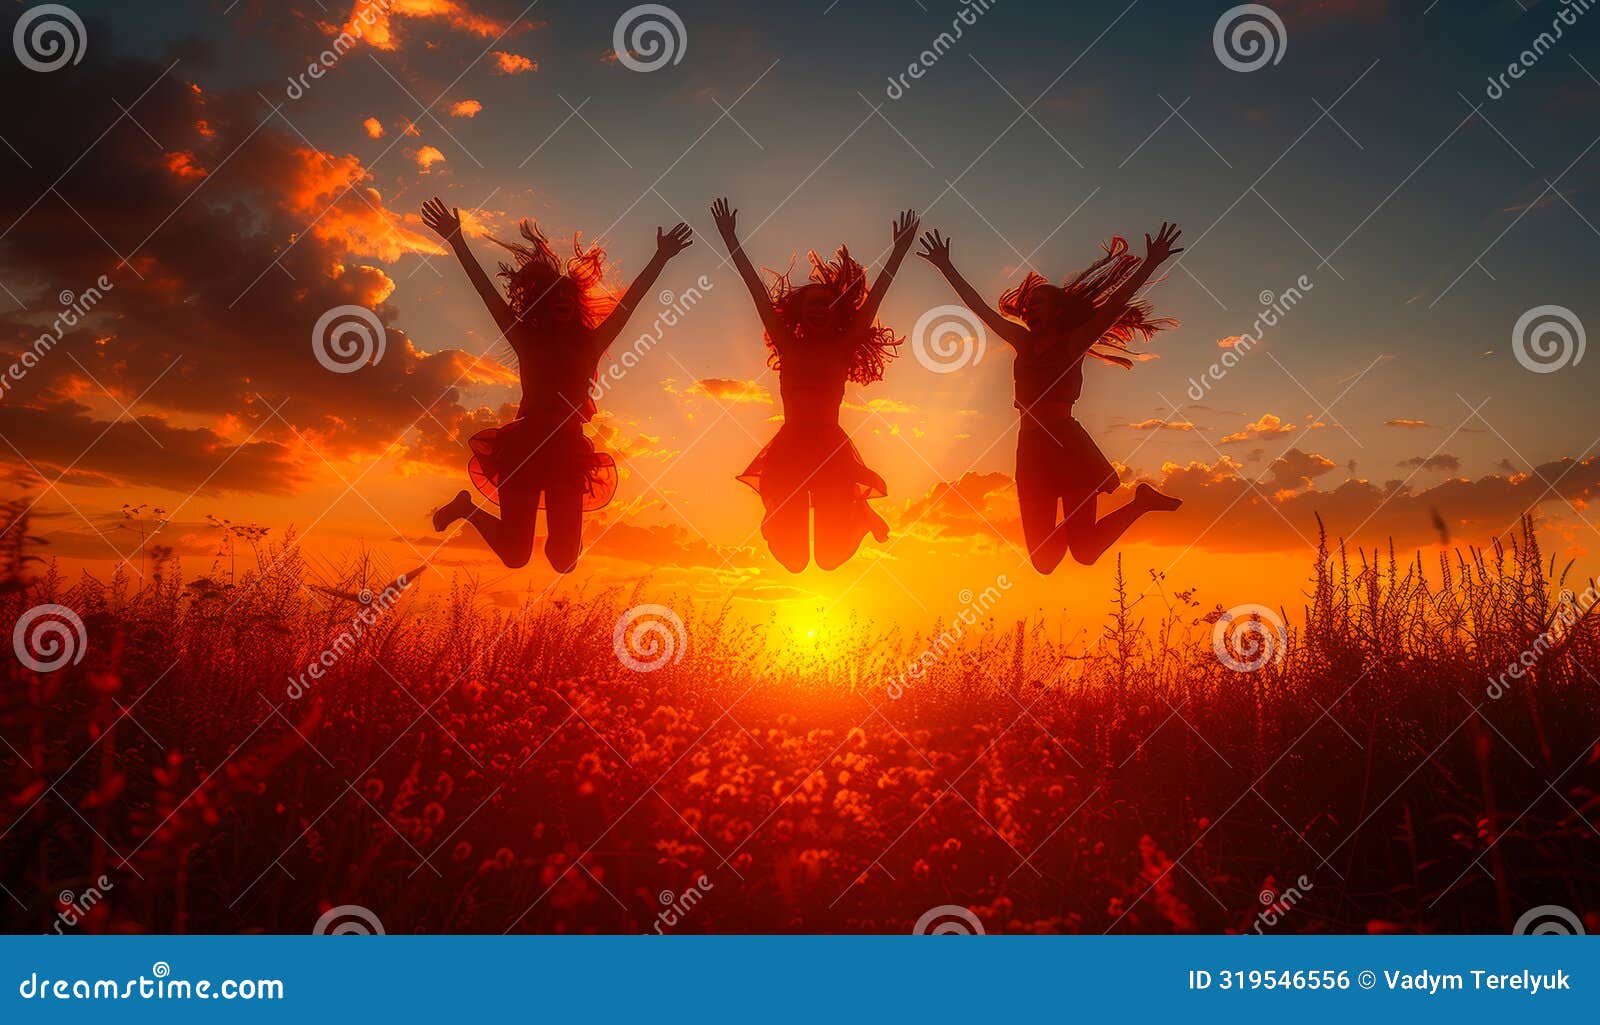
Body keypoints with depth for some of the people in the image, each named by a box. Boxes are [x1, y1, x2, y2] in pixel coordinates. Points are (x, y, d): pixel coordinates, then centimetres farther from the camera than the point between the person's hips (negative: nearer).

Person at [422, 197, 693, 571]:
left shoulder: (589, 345, 11)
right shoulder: (527, 340, 9)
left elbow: (628, 302, 8)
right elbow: (488, 291, 5)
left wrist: (661, 258, 5)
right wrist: (457, 242, 1)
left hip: (567, 454, 2)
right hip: (523, 448, -2)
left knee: (564, 559, -5)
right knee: (515, 554, -4)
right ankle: (466, 508, 25)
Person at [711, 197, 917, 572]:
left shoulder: (842, 349, 7)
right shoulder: (789, 346, 8)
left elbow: (874, 297, 5)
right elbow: (757, 289, 6)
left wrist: (900, 250, 2)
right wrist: (730, 239, 5)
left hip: (831, 449, -1)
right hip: (789, 449, 1)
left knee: (831, 552, -1)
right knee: (792, 553, 1)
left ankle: (858, 511, 34)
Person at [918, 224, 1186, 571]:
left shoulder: (1072, 343, 3)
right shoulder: (1024, 342, 17)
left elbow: (1115, 303, -7)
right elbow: (978, 306, 20)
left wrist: (1150, 265, -18)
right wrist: (946, 267, 20)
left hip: (1067, 444, -6)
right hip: (1031, 448, 6)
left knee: (1084, 551, -11)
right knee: (1043, 559, 3)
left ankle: (1143, 502, 14)